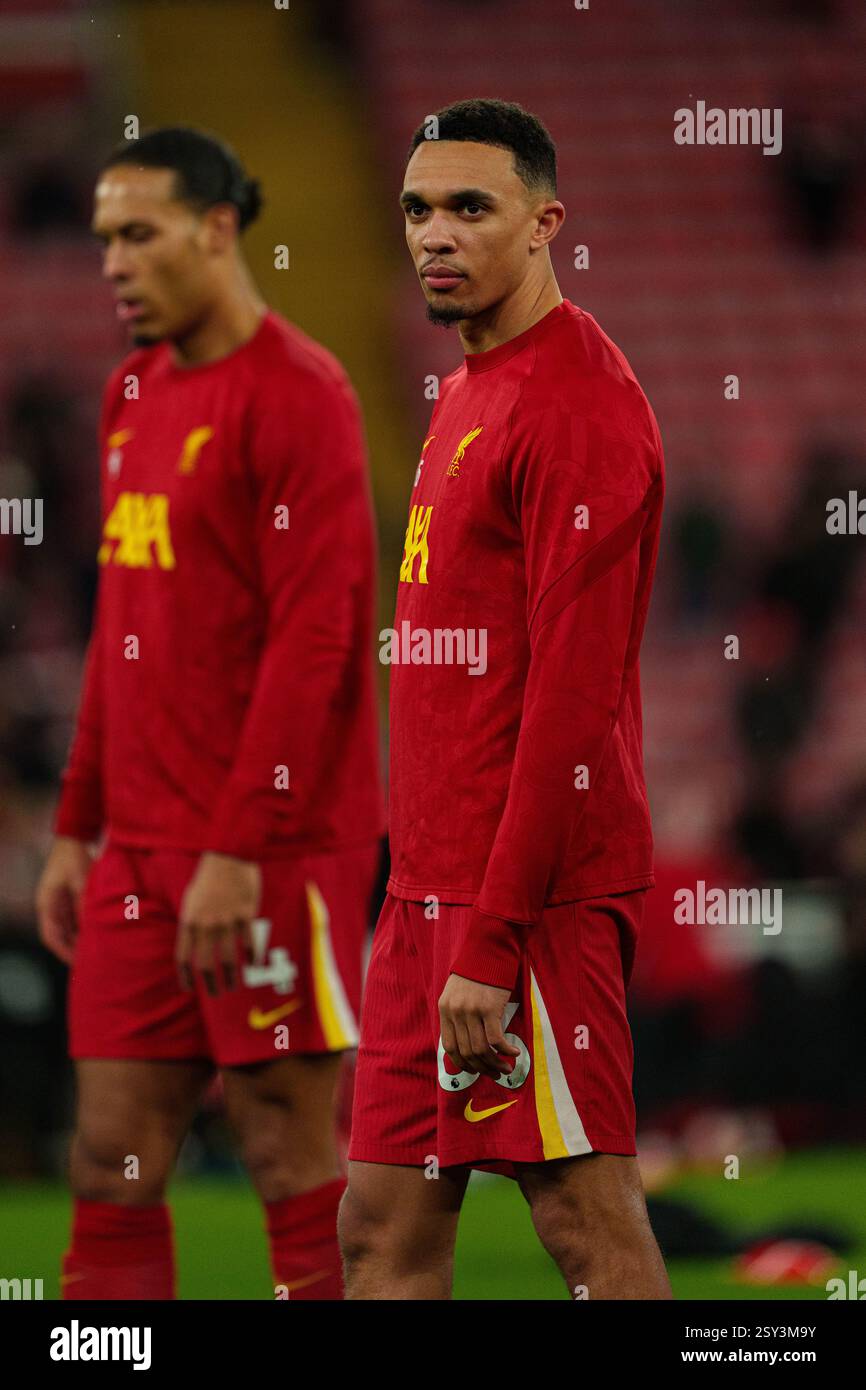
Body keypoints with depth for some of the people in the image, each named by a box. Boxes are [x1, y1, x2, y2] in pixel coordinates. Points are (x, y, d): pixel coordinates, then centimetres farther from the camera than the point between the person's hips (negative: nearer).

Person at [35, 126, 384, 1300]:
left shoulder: (295, 395, -10)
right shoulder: (135, 393, 16)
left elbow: (314, 640, -16)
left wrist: (239, 850, -20)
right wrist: (77, 828, 18)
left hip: (272, 853, -8)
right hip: (141, 852, 8)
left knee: (295, 1160, -3)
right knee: (112, 1161, 6)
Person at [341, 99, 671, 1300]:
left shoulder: (579, 408, -13)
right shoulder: (467, 395, 18)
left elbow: (573, 697, -19)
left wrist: (493, 939, -21)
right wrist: (432, 905, 19)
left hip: (533, 888, -10)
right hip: (433, 885, 10)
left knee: (588, 1220, -6)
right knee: (384, 1223, 9)